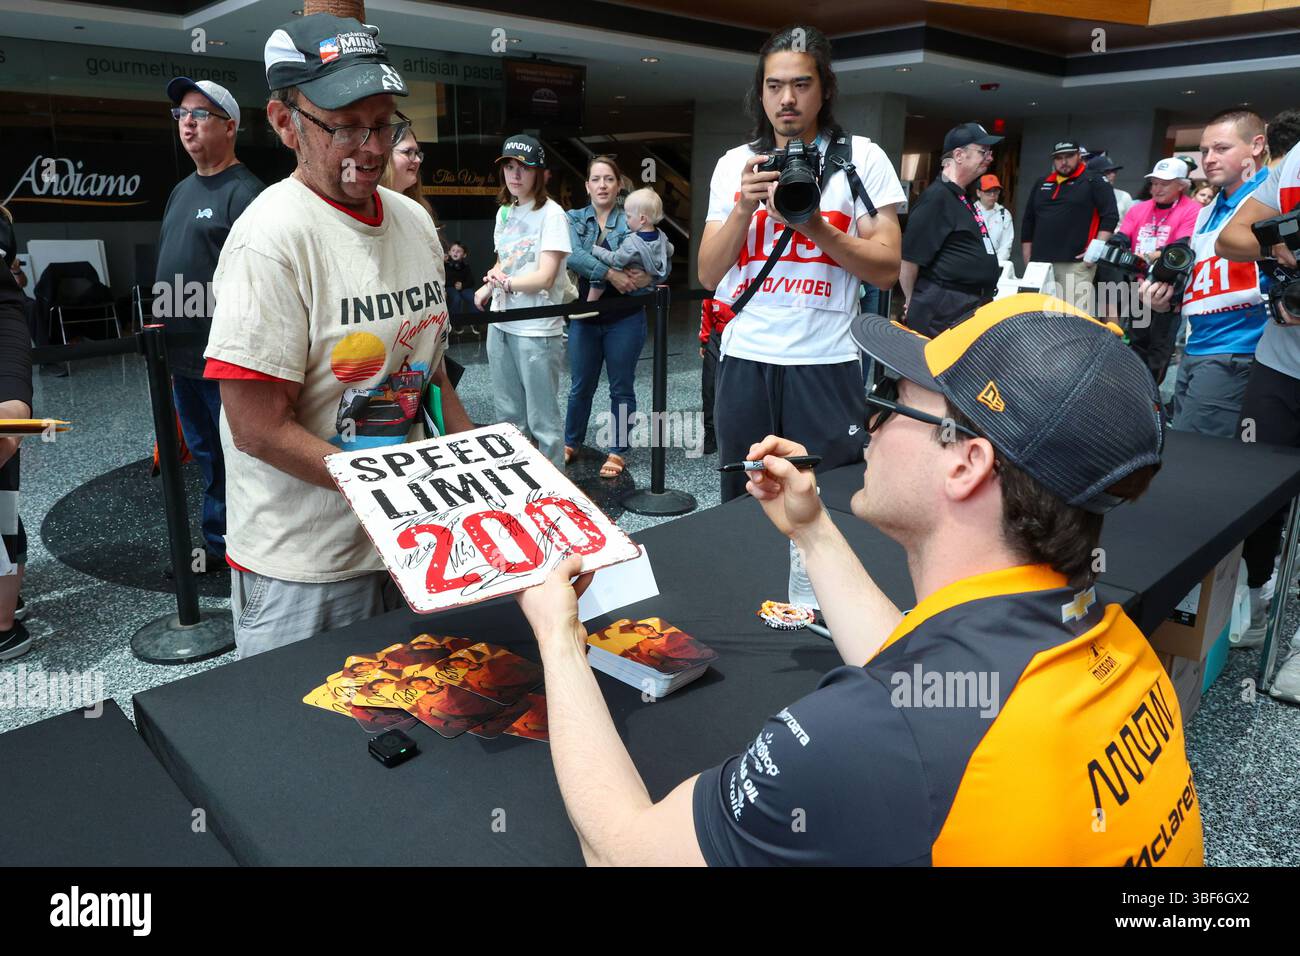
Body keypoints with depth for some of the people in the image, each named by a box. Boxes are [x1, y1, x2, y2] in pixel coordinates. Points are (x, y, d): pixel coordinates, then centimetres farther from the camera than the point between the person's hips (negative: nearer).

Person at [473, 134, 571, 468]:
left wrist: (501, 280, -12)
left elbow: (545, 277, -17)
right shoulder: (504, 212, 12)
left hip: (537, 330, -7)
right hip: (500, 325, 7)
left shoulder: (550, 214, -10)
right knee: (509, 416, 16)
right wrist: (490, 284, 1)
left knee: (542, 421, 0)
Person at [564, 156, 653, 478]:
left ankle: (616, 451, 19)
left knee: (621, 388, 6)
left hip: (625, 318, -2)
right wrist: (611, 274, -27)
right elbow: (571, 256, -17)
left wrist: (648, 276, -25)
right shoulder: (574, 219, 4)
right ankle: (570, 444, 30)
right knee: (580, 387, 13)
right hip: (585, 316, 2)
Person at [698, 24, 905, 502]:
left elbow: (887, 270, -4)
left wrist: (813, 225, -16)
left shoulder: (863, 158, 3)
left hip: (826, 363, -2)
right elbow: (709, 276, 5)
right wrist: (745, 208, -9)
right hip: (743, 360, 3)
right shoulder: (734, 163, 10)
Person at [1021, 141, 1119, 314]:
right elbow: (1028, 222, 22)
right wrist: (1028, 260, 15)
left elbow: (1110, 216, -3)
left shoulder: (1094, 182, 4)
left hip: (1075, 264, -5)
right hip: (1039, 264, 6)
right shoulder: (1042, 185, 20)